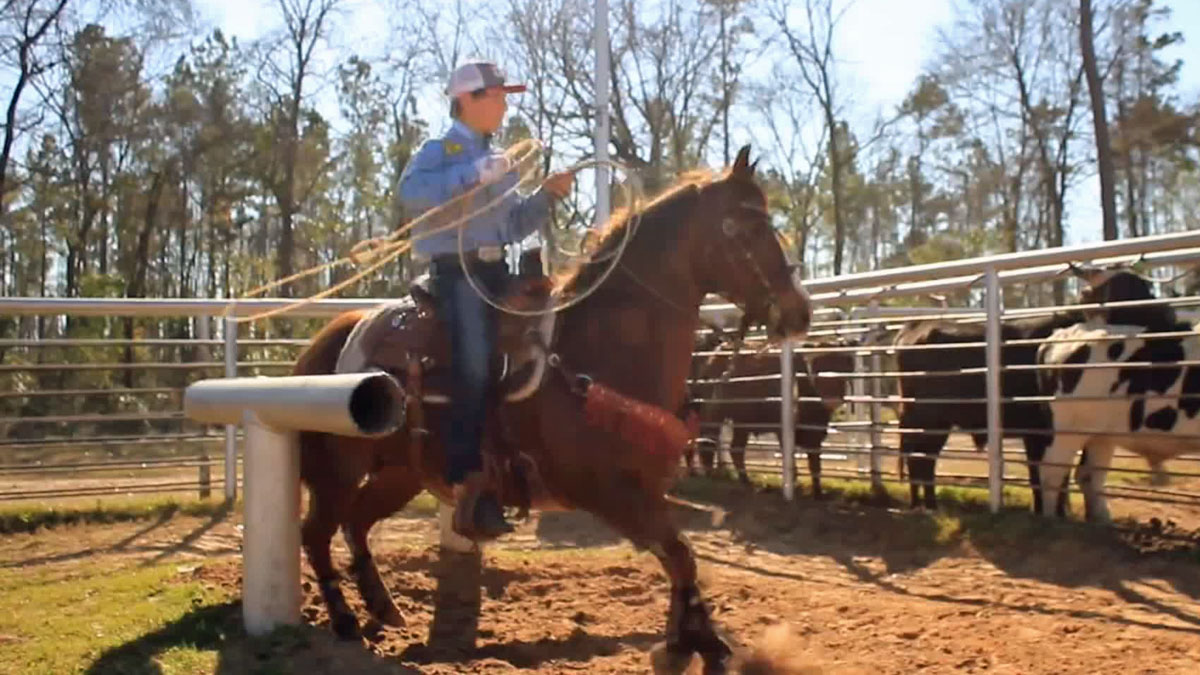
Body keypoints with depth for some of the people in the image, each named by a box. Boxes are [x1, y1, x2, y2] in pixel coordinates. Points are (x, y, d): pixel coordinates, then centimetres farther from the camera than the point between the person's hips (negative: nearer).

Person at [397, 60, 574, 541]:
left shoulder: (498, 161, 22)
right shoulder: (439, 152, -1)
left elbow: (513, 227, 25)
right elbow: (411, 192, -23)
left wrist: (547, 195, 10)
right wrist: (476, 173, -25)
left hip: (496, 271, 9)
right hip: (457, 271, -8)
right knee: (475, 365, -24)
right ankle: (469, 492, -25)